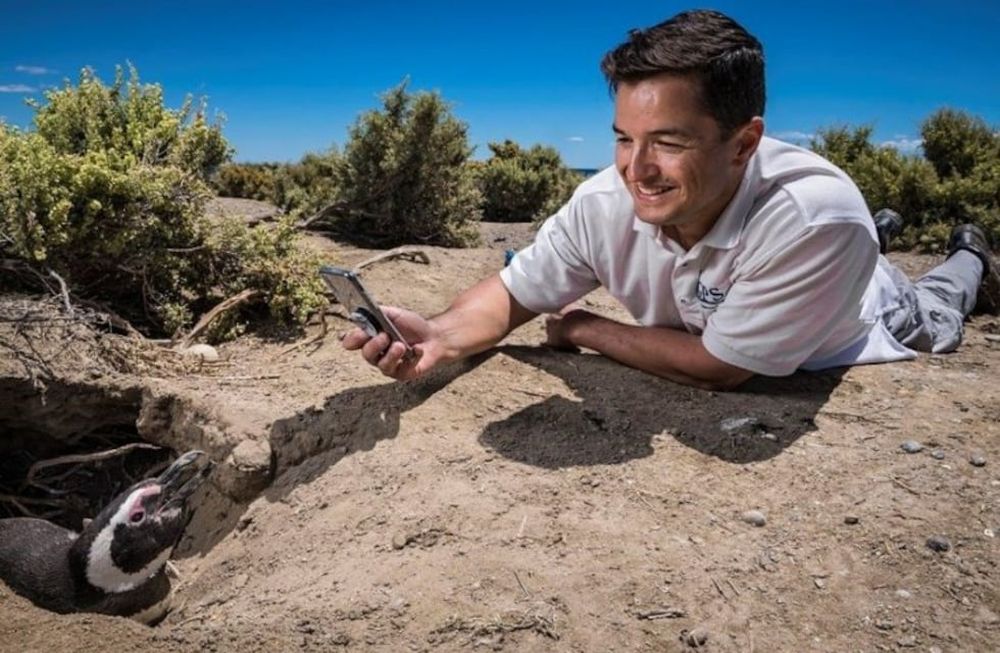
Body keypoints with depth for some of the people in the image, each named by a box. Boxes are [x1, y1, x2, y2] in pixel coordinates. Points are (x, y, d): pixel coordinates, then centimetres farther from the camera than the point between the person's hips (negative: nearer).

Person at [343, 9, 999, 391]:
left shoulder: (815, 217, -48)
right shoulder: (606, 203, -36)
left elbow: (718, 366, -42)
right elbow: (515, 291, -25)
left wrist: (582, 328, -32)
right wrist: (441, 336, -45)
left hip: (858, 337, -3)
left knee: (934, 320, 31)